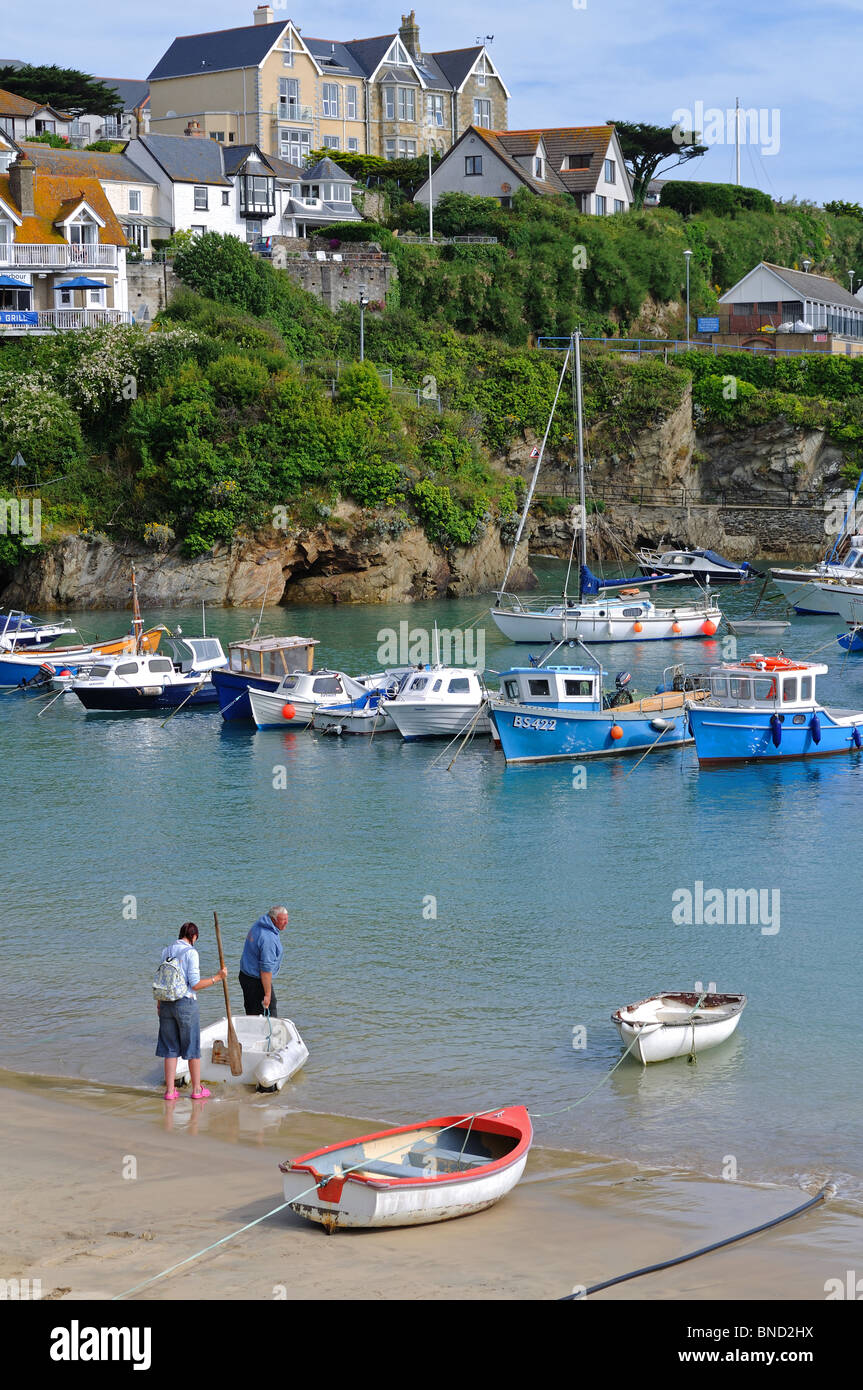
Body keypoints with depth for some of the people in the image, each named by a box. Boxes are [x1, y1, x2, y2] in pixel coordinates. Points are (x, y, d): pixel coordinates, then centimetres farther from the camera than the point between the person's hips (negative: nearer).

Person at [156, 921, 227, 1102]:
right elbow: (195, 985, -14)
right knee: (192, 1046, 9)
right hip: (186, 1003, -5)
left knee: (170, 1047, 11)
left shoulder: (167, 951, 6)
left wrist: (159, 1004, 20)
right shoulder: (191, 953, -11)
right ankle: (197, 1089, 17)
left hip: (167, 1004, 5)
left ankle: (170, 1089, 11)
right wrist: (218, 978, -9)